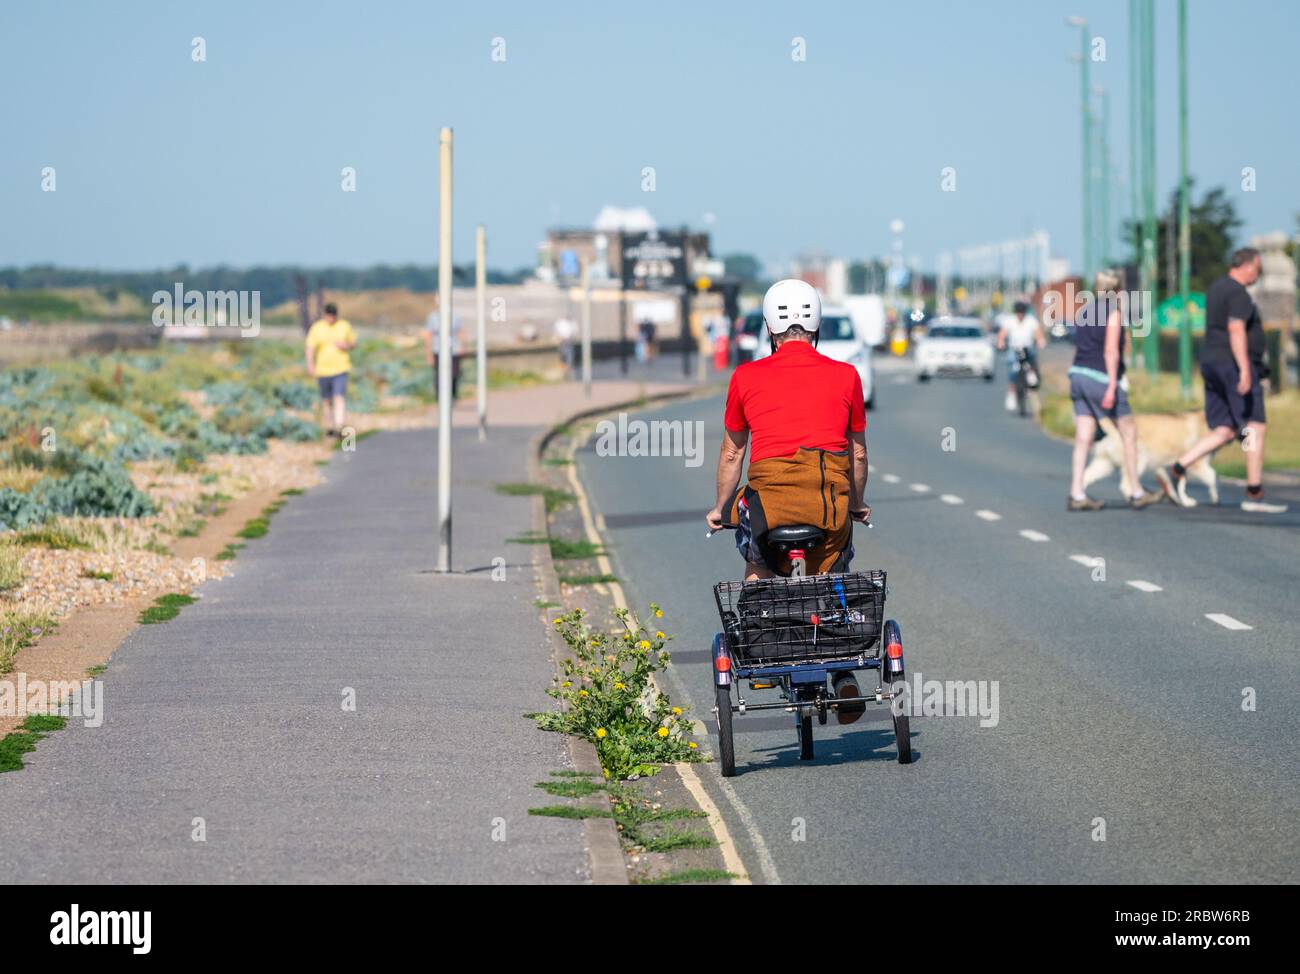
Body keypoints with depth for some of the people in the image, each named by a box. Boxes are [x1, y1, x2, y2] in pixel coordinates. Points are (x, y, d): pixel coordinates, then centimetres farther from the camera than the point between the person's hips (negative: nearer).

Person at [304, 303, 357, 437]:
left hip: (341, 369, -1)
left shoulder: (345, 326, 3)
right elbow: (310, 348, -4)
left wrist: (347, 346, -11)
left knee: (339, 397, -15)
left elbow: (354, 343, 12)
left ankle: (339, 428, -22)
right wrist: (310, 365, -17)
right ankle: (328, 428, 23)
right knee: (326, 400, 9)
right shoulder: (316, 328, 0)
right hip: (323, 370, 1)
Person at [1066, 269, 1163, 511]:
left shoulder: (1086, 312, 14)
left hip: (1078, 373, 7)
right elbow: (1111, 351, -16)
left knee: (1083, 439, 4)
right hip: (1101, 378, -7)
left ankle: (1077, 495, -3)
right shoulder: (1113, 312, -7)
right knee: (1129, 433, 6)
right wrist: (1112, 387, -19)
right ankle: (1136, 493, 10)